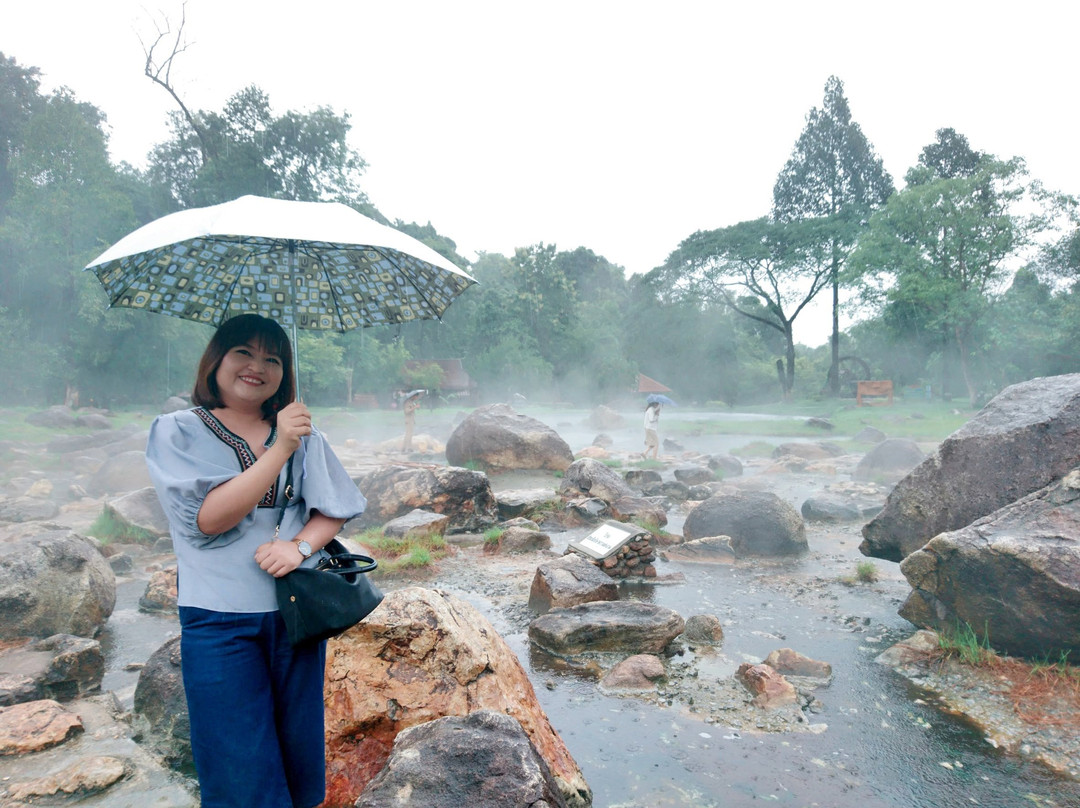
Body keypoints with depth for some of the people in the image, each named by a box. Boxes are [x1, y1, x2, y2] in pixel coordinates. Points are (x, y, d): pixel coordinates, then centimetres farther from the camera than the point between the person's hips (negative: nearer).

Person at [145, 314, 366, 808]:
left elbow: (334, 508, 4)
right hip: (220, 620, -3)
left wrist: (300, 545, -16)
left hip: (296, 612, 3)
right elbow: (209, 517, -16)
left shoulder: (302, 434, 5)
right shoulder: (176, 433, -4)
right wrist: (280, 450, -23)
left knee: (298, 753, 15)